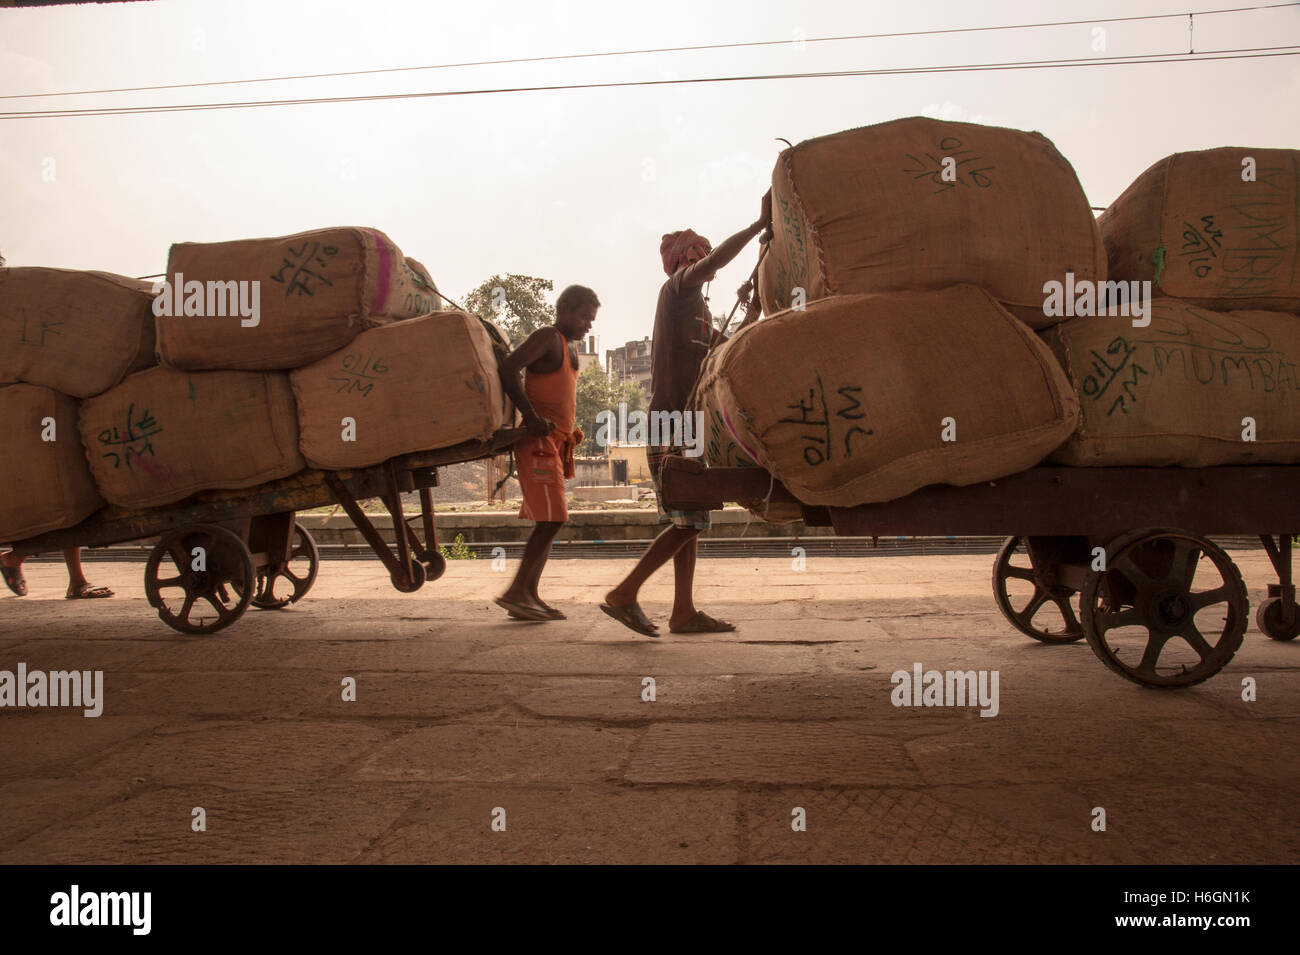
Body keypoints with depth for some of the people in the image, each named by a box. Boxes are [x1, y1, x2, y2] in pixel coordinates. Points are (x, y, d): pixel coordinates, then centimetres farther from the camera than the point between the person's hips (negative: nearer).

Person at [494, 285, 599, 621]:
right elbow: (507, 369, -19)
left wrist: (571, 430, 13)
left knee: (548, 522, 7)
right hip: (539, 441, -10)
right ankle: (516, 591, -12)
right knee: (551, 519, -15)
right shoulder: (547, 338, -6)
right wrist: (530, 416, -24)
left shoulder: (569, 347, 22)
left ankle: (529, 596, 8)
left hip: (557, 441, 10)